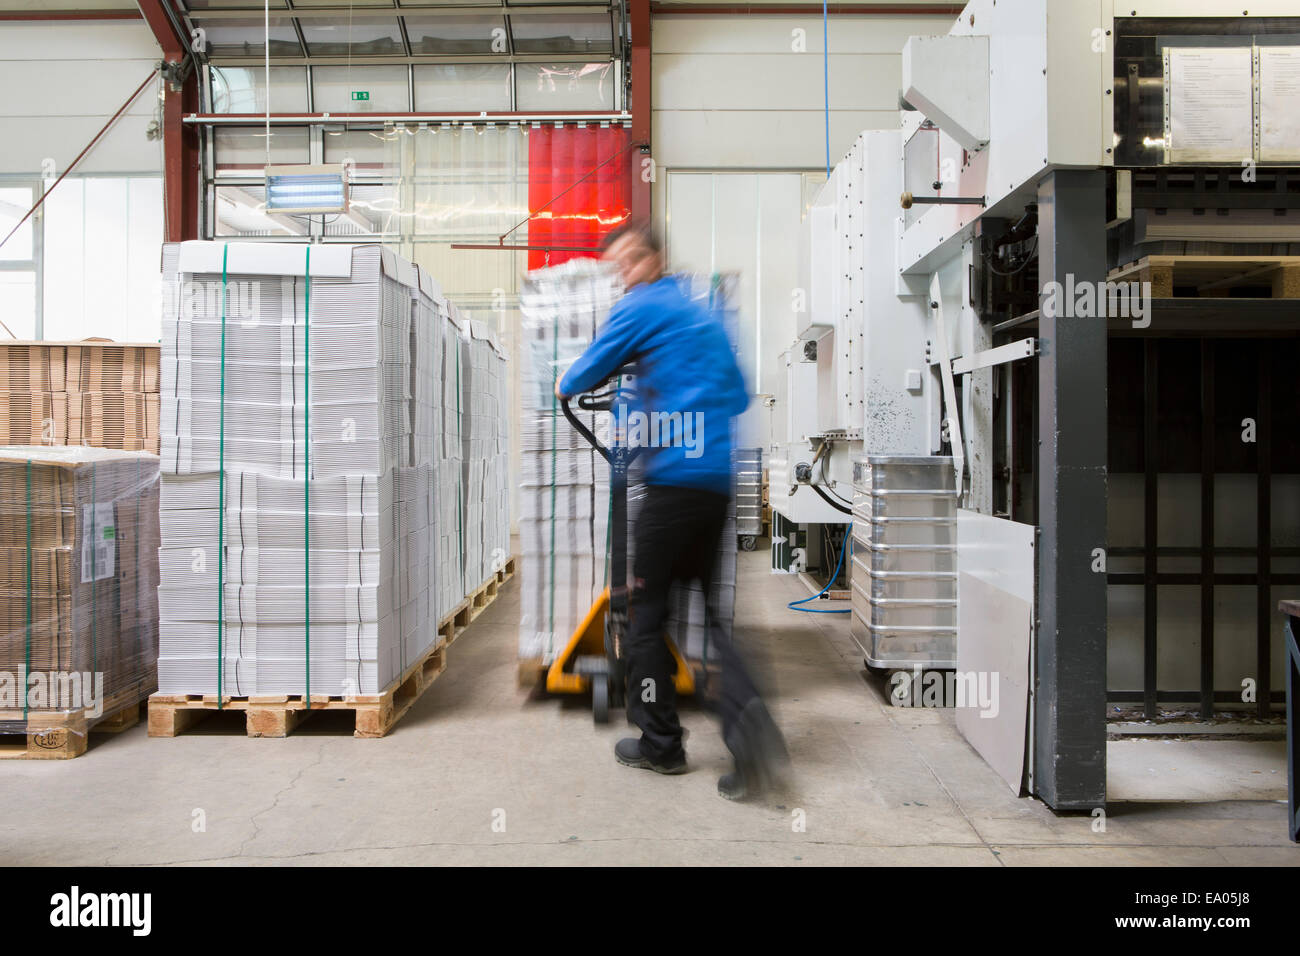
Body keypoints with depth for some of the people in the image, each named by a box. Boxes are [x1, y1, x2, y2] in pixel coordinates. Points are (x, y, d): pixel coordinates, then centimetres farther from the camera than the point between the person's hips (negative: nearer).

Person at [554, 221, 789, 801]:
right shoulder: (703, 314, 22)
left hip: (676, 476, -8)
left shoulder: (642, 308, -1)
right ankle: (746, 719, -7)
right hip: (720, 480, 8)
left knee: (645, 607, 5)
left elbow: (584, 376, 5)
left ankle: (659, 743, 13)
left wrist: (563, 387, 27)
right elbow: (739, 397, 26)